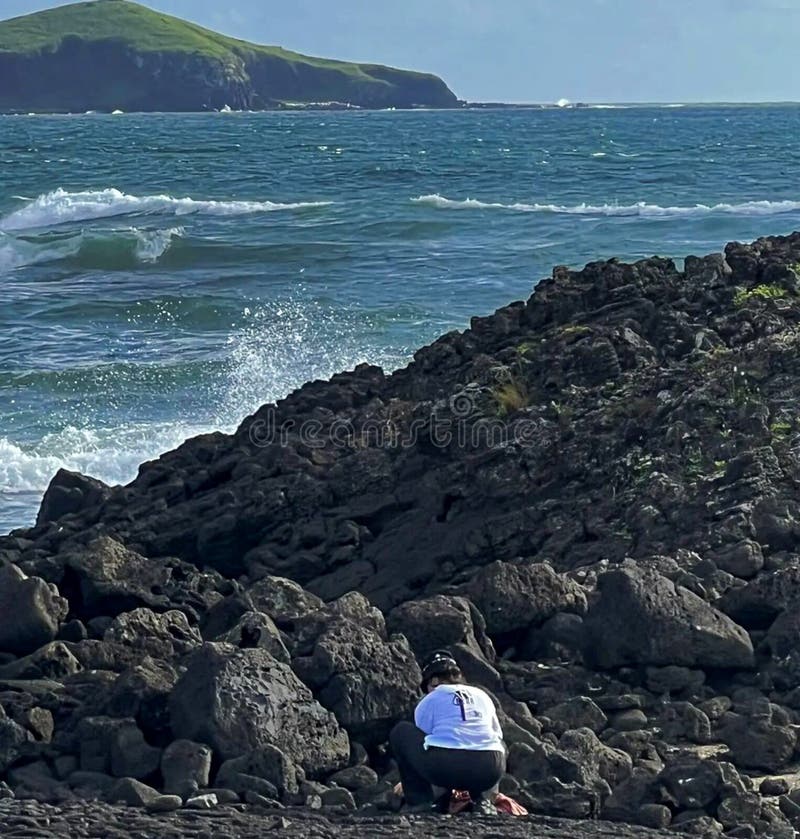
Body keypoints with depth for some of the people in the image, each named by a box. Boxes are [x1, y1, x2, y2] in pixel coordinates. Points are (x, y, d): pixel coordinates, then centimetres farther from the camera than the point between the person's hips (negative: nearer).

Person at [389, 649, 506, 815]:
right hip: (489, 771, 4)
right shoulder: (482, 696, 28)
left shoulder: (429, 700, 18)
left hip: (446, 767, -4)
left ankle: (418, 800, 13)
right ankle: (483, 800, 16)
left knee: (400, 732, 21)